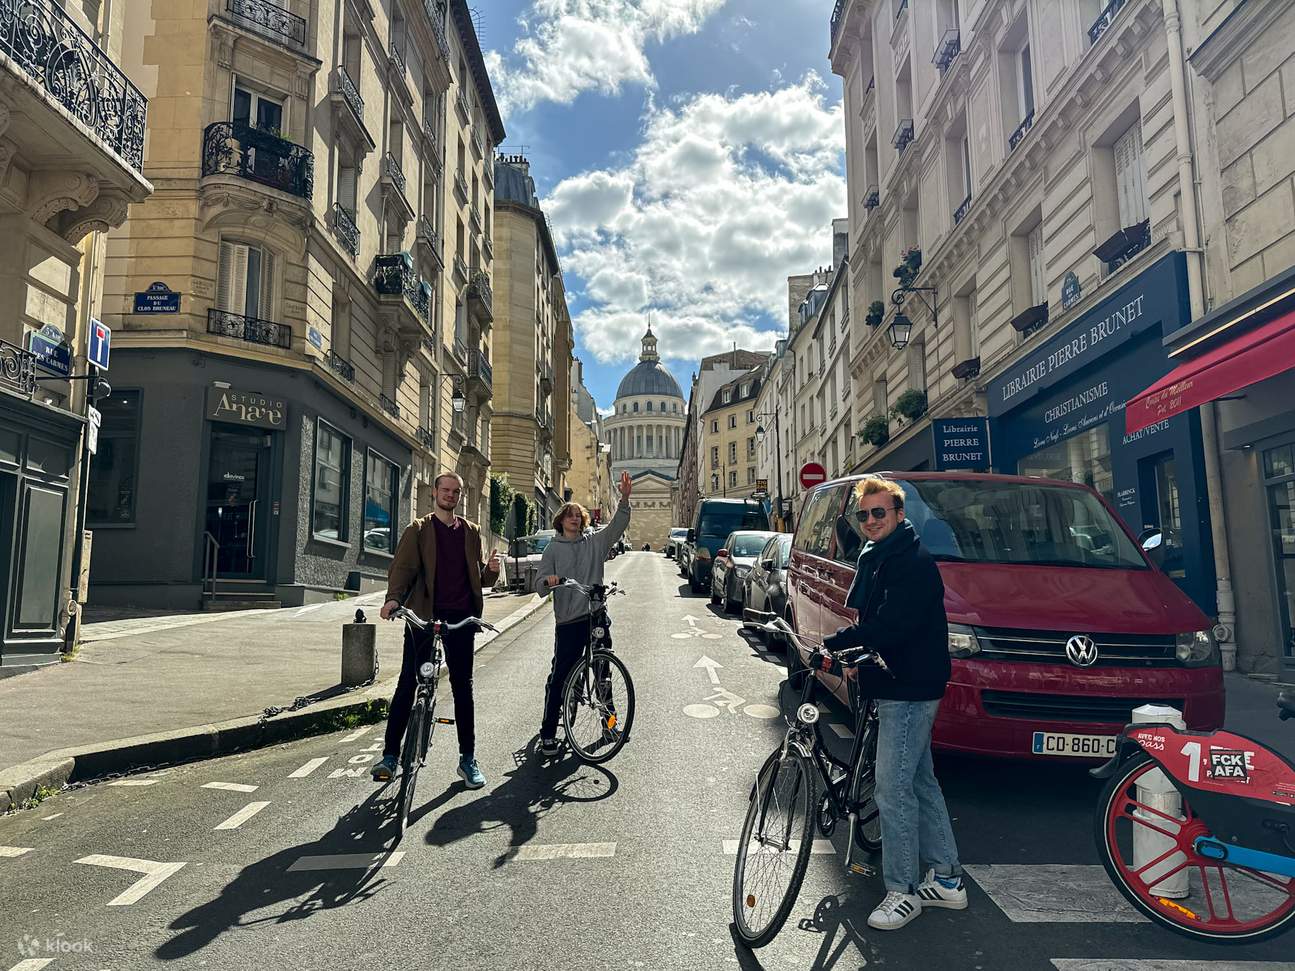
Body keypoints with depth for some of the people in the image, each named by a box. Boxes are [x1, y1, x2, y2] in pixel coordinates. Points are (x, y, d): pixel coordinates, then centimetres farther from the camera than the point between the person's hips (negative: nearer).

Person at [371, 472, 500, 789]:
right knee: (407, 685, -2)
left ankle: (468, 759, 13)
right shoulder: (418, 530, 6)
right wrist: (394, 598, -25)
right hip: (424, 615, -2)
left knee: (463, 687, 6)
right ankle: (390, 755, 8)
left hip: (460, 618, 2)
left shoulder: (471, 531, 15)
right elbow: (404, 566, -7)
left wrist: (491, 570, -7)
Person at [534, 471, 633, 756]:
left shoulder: (595, 542, 10)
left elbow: (618, 525, -3)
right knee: (559, 677, -2)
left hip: (597, 617, 3)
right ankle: (547, 734, 6)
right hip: (568, 621, -3)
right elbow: (540, 587, 0)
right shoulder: (553, 549, 5)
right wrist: (548, 581, -24)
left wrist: (625, 498, -18)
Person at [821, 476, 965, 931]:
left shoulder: (915, 564, -18)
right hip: (892, 686, 10)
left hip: (910, 691, -10)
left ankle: (903, 891, 7)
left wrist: (830, 646, -26)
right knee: (920, 782, 17)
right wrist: (854, 655, 5)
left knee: (893, 790, -6)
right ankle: (946, 879, 29)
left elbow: (891, 627, -27)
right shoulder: (872, 559, 13)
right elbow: (864, 617, 19)